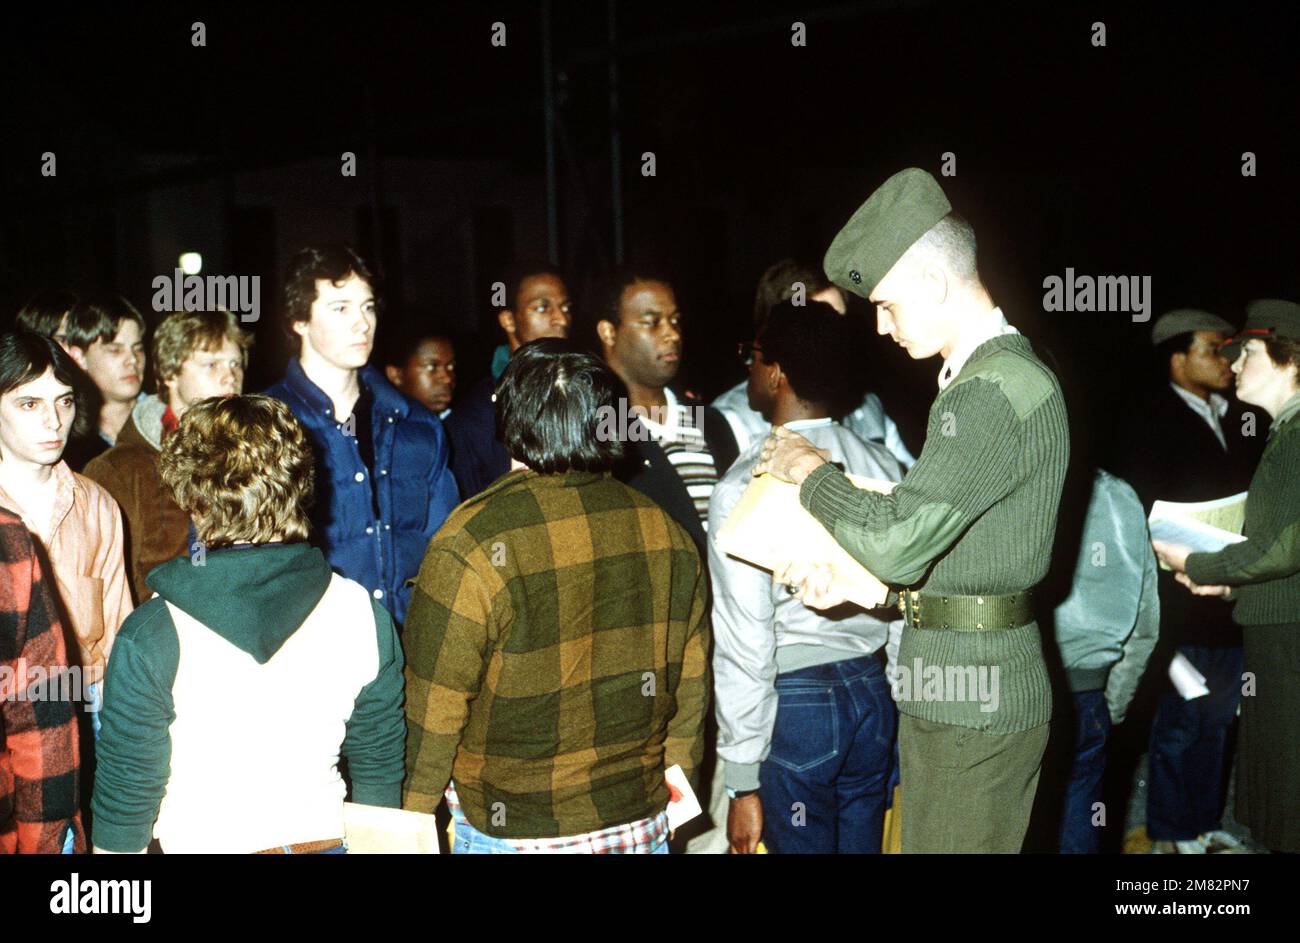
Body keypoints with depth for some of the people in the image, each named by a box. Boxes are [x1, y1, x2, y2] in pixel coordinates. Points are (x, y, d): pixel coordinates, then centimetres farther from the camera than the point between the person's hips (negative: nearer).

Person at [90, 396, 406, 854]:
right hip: (327, 838, 3)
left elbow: (125, 791, -12)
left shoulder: (151, 635, -20)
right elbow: (380, 767, -1)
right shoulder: (362, 612, -10)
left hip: (200, 841, -2)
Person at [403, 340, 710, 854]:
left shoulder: (470, 543, -19)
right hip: (642, 825, 4)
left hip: (510, 832, -4)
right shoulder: (669, 536, -3)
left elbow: (435, 709, -14)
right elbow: (690, 686, 5)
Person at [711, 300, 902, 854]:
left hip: (792, 703, -6)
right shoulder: (882, 466, 2)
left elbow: (744, 643, -15)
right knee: (861, 843, 16)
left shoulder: (746, 486, -14)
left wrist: (743, 781, -10)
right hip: (873, 693, 6)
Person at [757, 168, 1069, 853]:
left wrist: (809, 469, -10)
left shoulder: (1004, 390, -19)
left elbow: (897, 542, -25)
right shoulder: (974, 381, 14)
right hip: (947, 696, 10)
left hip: (974, 713, -10)